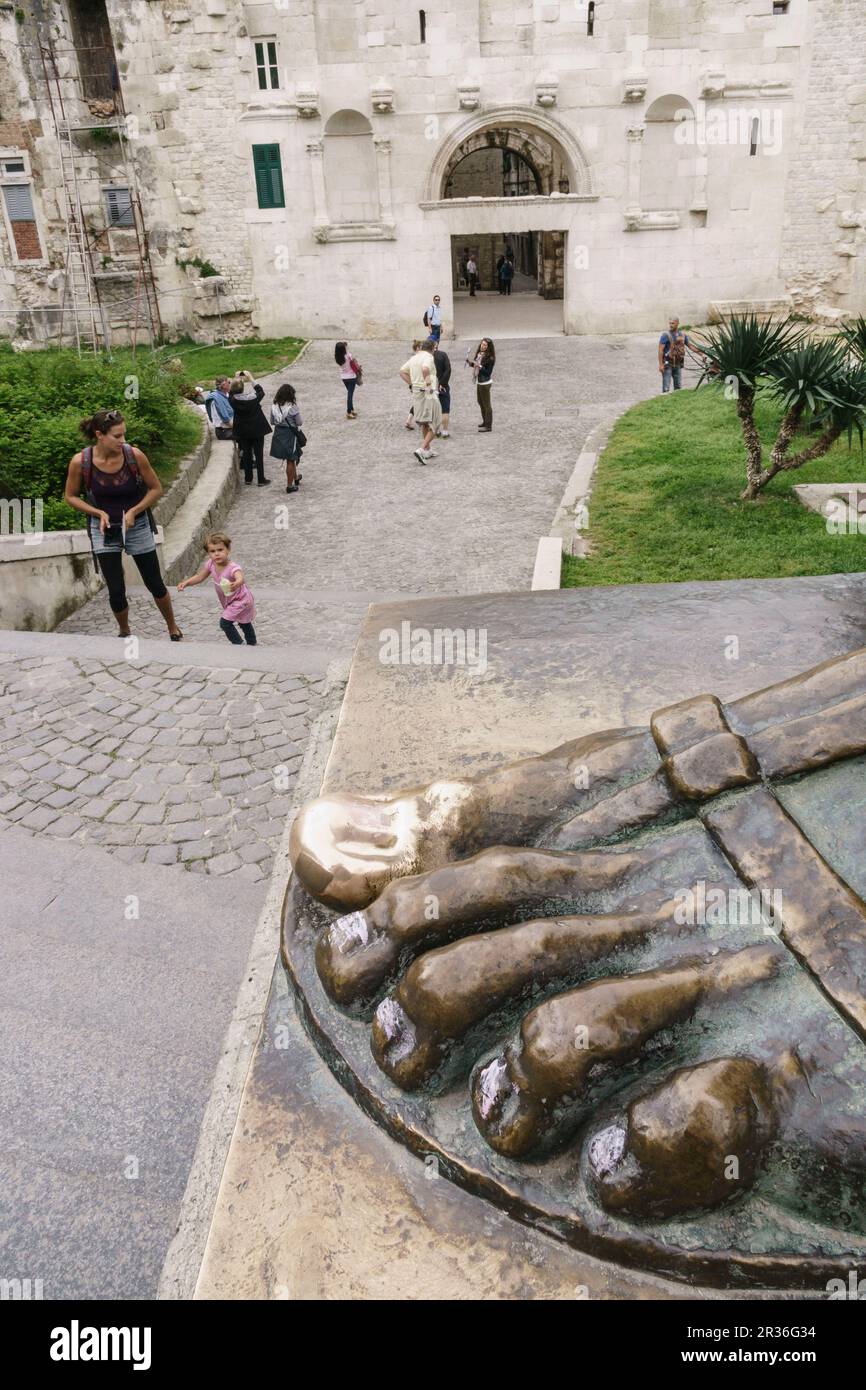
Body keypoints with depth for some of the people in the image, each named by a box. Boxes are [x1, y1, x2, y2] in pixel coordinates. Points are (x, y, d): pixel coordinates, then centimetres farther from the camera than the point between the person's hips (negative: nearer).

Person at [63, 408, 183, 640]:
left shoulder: (134, 455, -19)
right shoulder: (80, 462, -18)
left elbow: (156, 489, -5)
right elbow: (71, 496, -2)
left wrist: (133, 511, -17)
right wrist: (99, 513, -17)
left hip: (137, 526, 0)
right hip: (104, 530, 0)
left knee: (155, 585, 10)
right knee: (116, 592, 1)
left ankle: (173, 629, 34)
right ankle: (124, 633, 29)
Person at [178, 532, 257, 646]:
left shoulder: (232, 568, -38)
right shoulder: (211, 564, -17)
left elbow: (240, 578, -60)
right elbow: (200, 577, -3)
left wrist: (236, 584, -82)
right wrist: (186, 583, -16)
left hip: (240, 601, -8)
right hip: (229, 602, 8)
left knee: (225, 622, -16)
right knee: (244, 623, 26)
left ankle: (238, 644, 5)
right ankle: (252, 644, 46)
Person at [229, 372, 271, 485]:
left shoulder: (233, 400, -16)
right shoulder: (254, 399, -22)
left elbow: (231, 393, 8)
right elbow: (261, 391, -1)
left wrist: (236, 379, 6)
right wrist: (251, 379, 1)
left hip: (242, 431, 3)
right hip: (257, 430, -3)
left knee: (246, 453, 16)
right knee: (259, 454, 7)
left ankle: (248, 478, 23)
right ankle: (261, 480, 12)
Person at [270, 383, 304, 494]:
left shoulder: (274, 406, -4)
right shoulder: (292, 407, -18)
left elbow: (272, 422, 5)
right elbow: (299, 423, -12)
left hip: (278, 434, 5)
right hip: (290, 434, -5)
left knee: (291, 459, 22)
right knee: (291, 460, 6)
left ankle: (295, 478, 42)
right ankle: (289, 485, 11)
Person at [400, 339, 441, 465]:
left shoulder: (413, 359, 11)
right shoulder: (428, 357, -12)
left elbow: (402, 371, 16)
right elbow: (425, 368, -32)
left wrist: (411, 384, 13)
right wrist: (428, 382, -20)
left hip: (416, 393, 8)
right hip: (428, 393, -8)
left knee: (424, 423, 20)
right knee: (434, 424, -1)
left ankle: (428, 450, 29)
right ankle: (422, 450, -15)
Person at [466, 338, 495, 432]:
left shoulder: (490, 358, -19)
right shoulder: (478, 354, 3)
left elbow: (488, 373, -20)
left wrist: (480, 366, -29)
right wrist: (470, 363, -1)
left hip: (485, 383, -9)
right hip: (478, 382, 9)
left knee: (486, 404, -2)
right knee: (480, 402, 20)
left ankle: (488, 426, 5)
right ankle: (485, 421, 35)